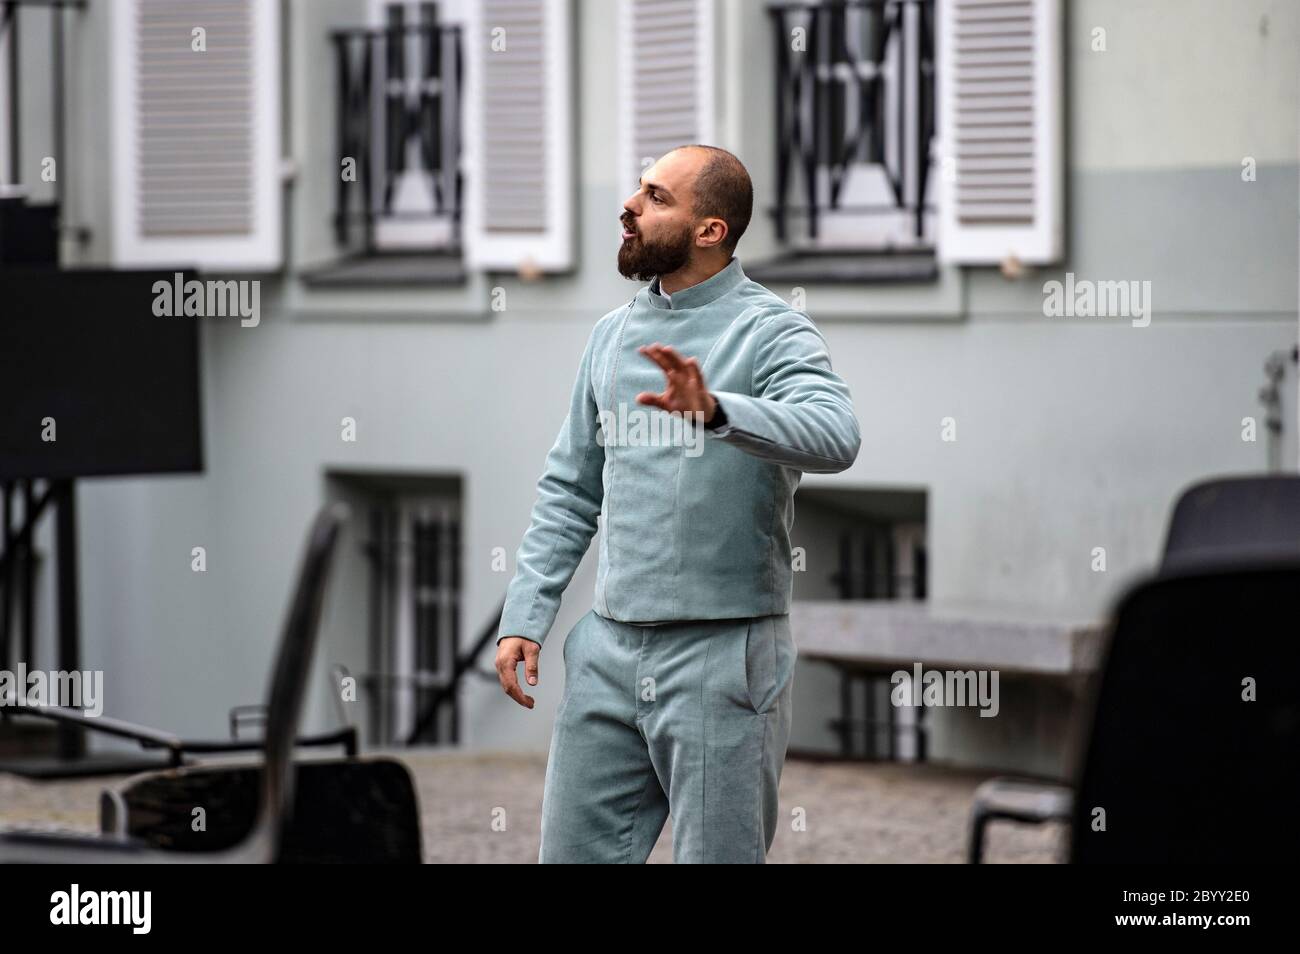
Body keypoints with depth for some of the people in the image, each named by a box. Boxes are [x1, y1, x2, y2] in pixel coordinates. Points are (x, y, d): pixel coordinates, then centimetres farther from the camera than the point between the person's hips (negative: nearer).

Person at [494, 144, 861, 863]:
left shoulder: (772, 333, -7)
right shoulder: (612, 335, 13)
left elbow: (833, 437, -27)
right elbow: (569, 491, 18)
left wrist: (715, 411, -43)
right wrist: (524, 616, 8)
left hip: (722, 654, -6)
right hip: (609, 648, 6)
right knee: (573, 855, 8)